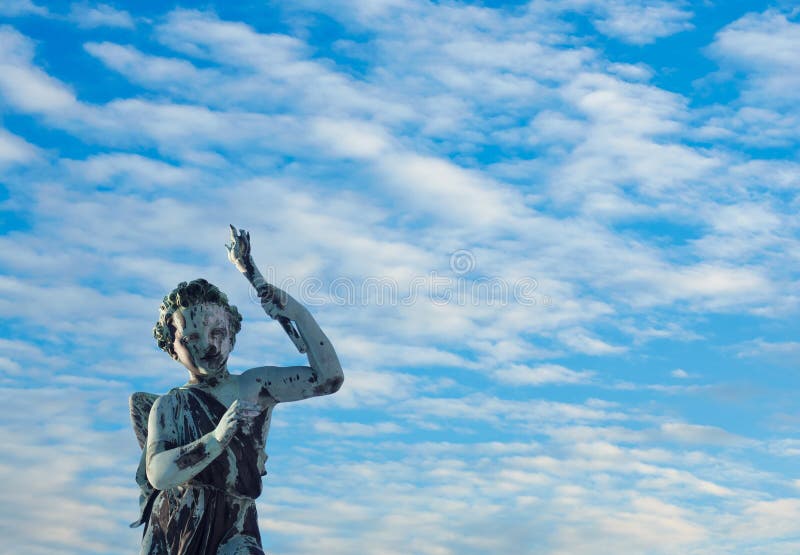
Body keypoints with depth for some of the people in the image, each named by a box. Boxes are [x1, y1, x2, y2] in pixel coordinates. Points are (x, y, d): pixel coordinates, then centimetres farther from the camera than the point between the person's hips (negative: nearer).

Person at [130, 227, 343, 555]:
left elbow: (328, 377, -8)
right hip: (168, 528, 2)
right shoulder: (167, 406, 7)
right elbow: (158, 474, -11)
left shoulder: (255, 386, 7)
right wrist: (217, 438, -30)